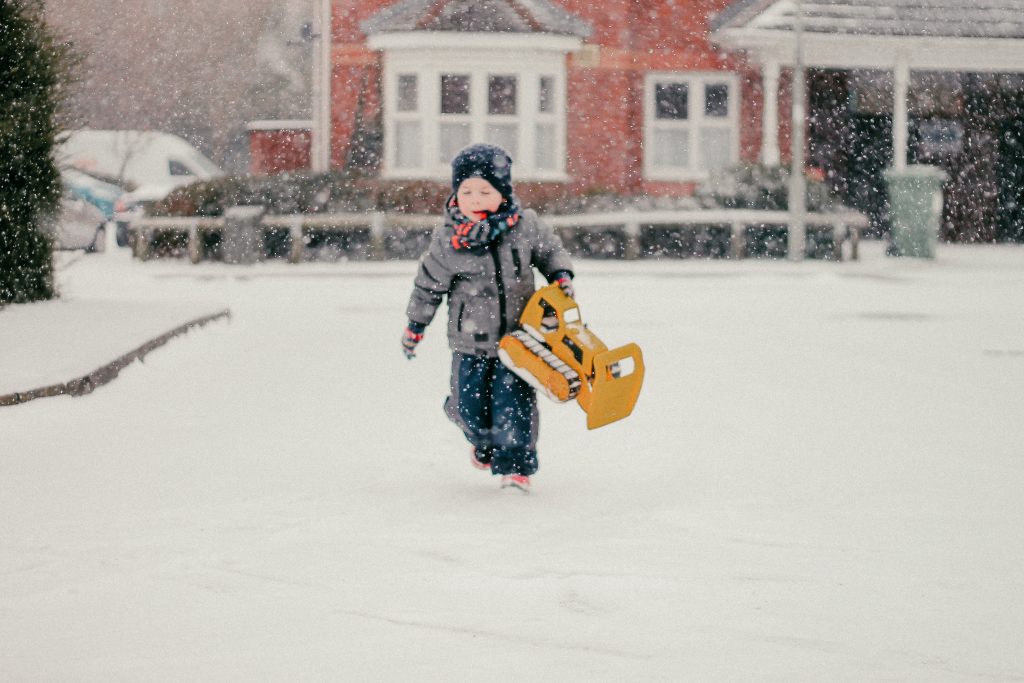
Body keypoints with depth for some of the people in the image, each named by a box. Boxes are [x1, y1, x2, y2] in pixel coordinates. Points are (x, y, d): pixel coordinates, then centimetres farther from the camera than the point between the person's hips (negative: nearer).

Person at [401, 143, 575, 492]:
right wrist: (415, 325, 12)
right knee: (469, 404, 7)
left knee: (513, 402, -9)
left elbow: (551, 249, 11)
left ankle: (516, 465, 4)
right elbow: (429, 285, 3)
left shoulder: (525, 226, -9)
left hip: (516, 335, 0)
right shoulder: (448, 242, -11)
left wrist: (561, 275, -7)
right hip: (470, 341, 0)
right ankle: (485, 443, 40)